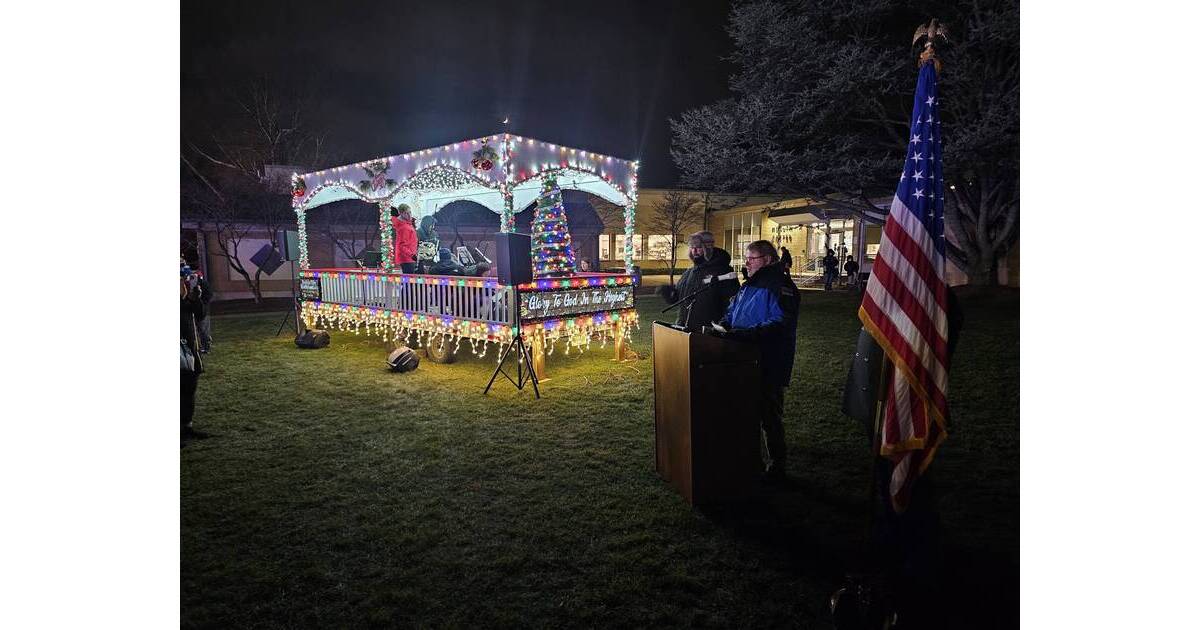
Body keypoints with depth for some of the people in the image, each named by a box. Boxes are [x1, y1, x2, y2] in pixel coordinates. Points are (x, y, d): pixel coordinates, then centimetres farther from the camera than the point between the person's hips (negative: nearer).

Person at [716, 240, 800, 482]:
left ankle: (777, 467, 16)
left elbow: (779, 323, -26)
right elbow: (731, 314, 24)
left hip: (769, 365, -9)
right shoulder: (748, 286, 15)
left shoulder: (781, 287, -14)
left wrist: (744, 333, -32)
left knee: (769, 417, 1)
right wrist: (722, 326, 3)